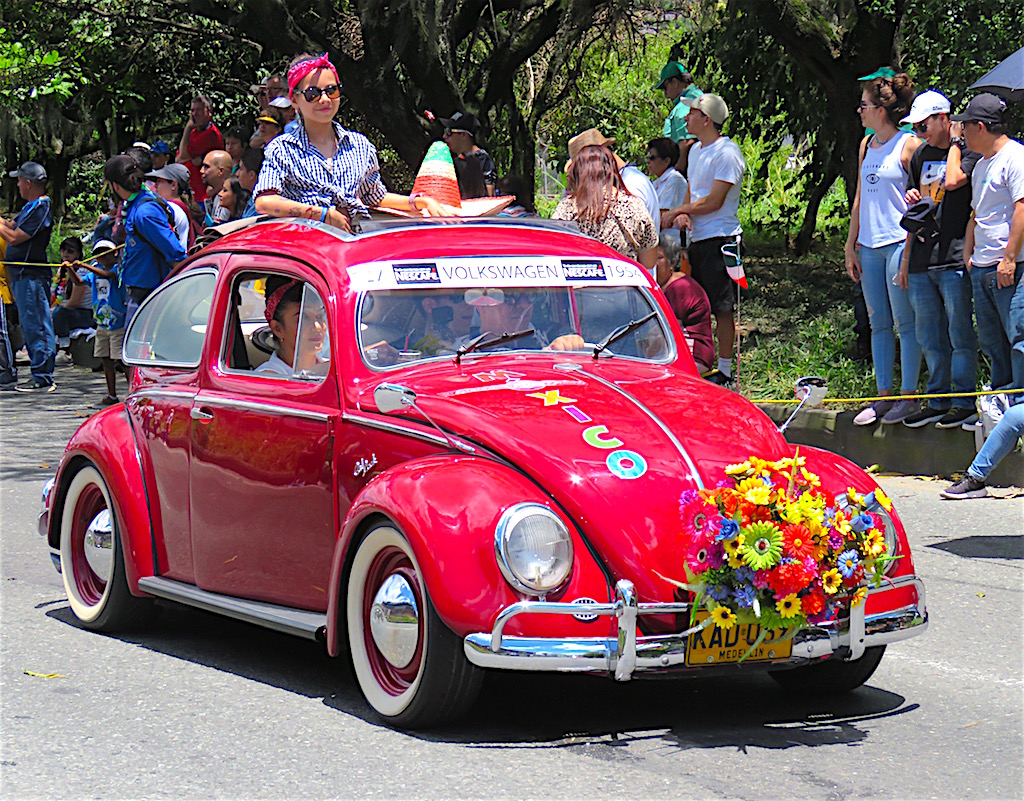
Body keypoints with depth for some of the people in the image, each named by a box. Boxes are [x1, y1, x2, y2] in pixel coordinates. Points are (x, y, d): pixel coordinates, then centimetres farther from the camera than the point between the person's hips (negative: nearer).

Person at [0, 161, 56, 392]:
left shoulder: (40, 209, -15)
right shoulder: (32, 206, 17)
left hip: (31, 275, -11)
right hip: (23, 275, 11)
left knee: (36, 326, -8)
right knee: (31, 326, 13)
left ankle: (43, 379, -6)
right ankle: (40, 376, 18)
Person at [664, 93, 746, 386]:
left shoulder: (726, 153, -13)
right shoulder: (696, 150, 17)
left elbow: (713, 201, -17)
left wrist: (675, 212, -8)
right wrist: (683, 214, -3)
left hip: (720, 239, -9)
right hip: (697, 239, 9)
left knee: (722, 307, -5)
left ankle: (725, 370, 0)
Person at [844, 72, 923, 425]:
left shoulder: (908, 145, -7)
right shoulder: (867, 145, 15)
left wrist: (912, 249, -17)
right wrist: (850, 245, 16)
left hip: (899, 243, -7)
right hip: (869, 246, 8)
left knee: (905, 322, -1)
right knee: (878, 324, 10)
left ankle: (908, 396, 6)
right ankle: (883, 397, 15)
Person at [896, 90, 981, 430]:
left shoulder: (969, 152, -4)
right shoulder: (921, 156, 17)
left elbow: (953, 180, -23)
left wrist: (955, 142, -9)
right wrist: (906, 256, 16)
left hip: (954, 260, -7)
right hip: (922, 260, 7)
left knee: (960, 335, -3)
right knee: (929, 337, 11)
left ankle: (965, 403, 5)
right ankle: (937, 402, 18)